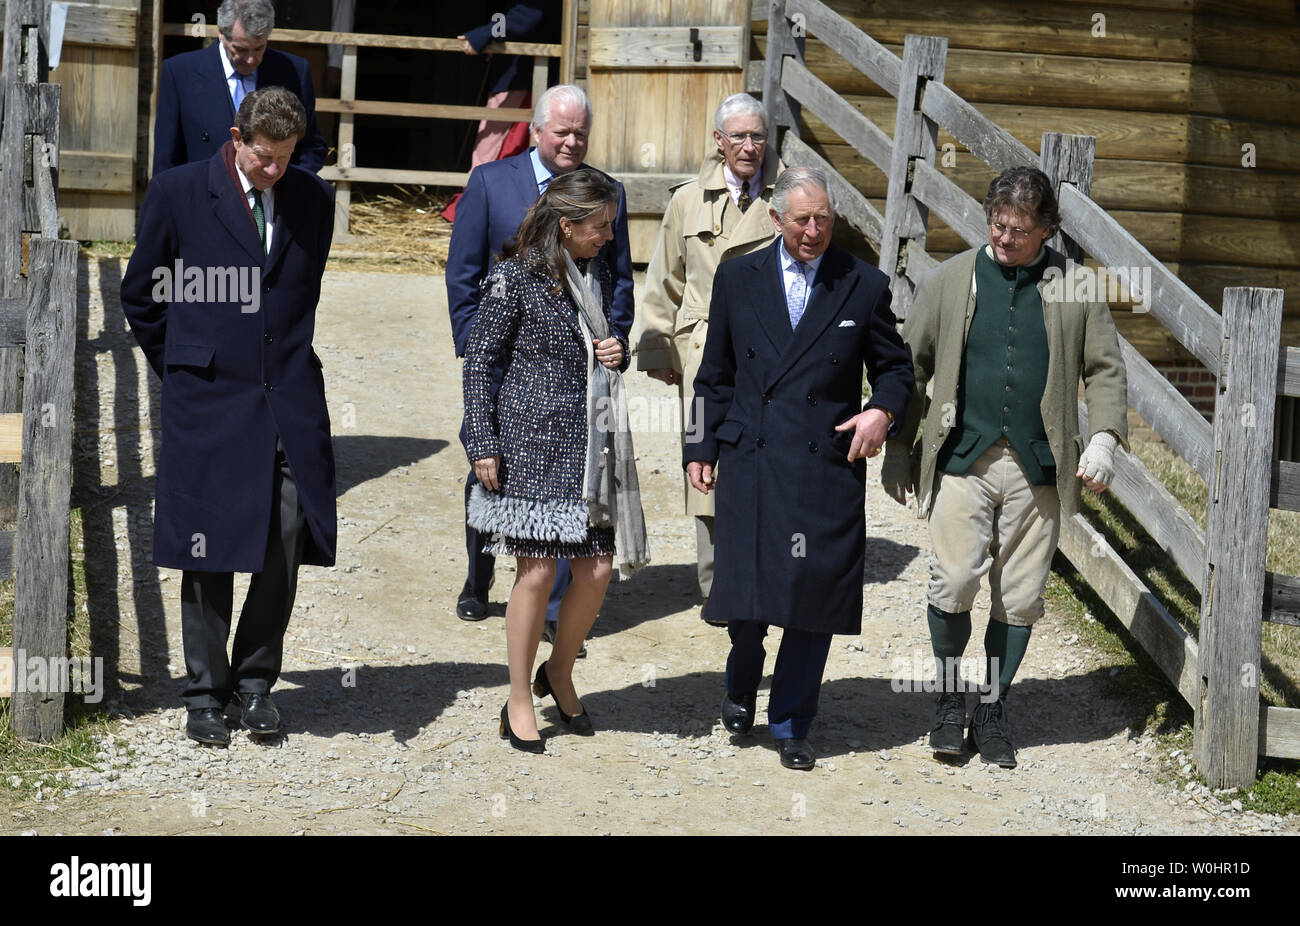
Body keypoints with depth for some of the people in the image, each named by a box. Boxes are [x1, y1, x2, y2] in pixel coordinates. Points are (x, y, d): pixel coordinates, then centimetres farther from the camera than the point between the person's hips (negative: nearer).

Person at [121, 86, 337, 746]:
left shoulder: (313, 199, 8)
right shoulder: (177, 192, -1)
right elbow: (140, 295, 8)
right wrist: (179, 369, 9)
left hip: (290, 396, 2)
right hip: (207, 400, -2)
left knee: (289, 539, -5)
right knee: (207, 553, 3)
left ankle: (255, 678, 15)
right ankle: (206, 693, 15)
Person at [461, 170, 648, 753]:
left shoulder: (598, 276, 11)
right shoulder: (514, 278, -7)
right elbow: (479, 363, -4)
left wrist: (617, 354, 2)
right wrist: (482, 445, -8)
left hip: (590, 442, 6)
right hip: (531, 440, -6)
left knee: (597, 569, 3)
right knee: (538, 570, -4)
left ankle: (559, 674, 27)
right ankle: (519, 702, 10)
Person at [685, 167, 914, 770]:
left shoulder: (865, 287, 4)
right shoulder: (737, 278, 8)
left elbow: (895, 368, 14)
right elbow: (715, 375, 14)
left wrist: (883, 410, -6)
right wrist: (703, 446, 9)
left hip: (829, 466, 0)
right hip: (750, 461, 1)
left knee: (815, 594, 1)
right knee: (746, 589, -1)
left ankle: (790, 725, 18)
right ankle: (740, 689, 31)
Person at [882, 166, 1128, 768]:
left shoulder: (1075, 288, 6)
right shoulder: (950, 280, 6)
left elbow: (1105, 368, 11)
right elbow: (912, 364, 11)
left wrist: (1104, 437, -3)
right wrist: (897, 447, 10)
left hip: (1037, 468, 1)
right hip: (962, 460, -1)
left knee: (1019, 598, 4)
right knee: (953, 582, -11)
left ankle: (992, 711, 21)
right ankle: (950, 697, 13)